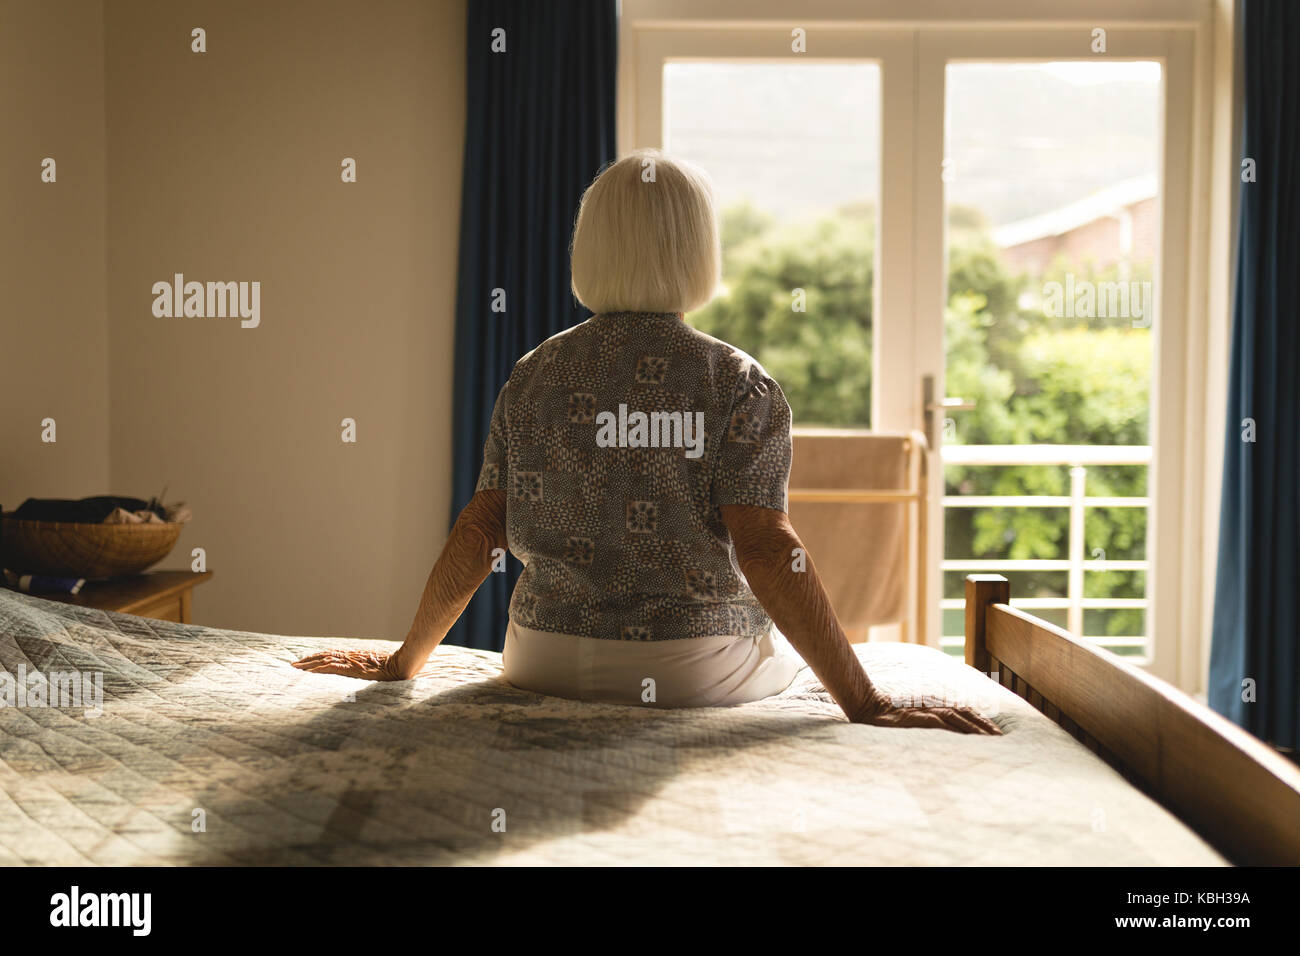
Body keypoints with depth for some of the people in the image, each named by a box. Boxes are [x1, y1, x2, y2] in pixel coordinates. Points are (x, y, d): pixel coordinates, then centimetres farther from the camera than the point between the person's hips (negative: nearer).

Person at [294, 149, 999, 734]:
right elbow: (766, 550, -19)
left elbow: (478, 534, 0)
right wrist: (865, 703, -17)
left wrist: (403, 662, 11)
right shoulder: (737, 384, -11)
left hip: (547, 666, 4)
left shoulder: (532, 375, 1)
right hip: (700, 674, -4)